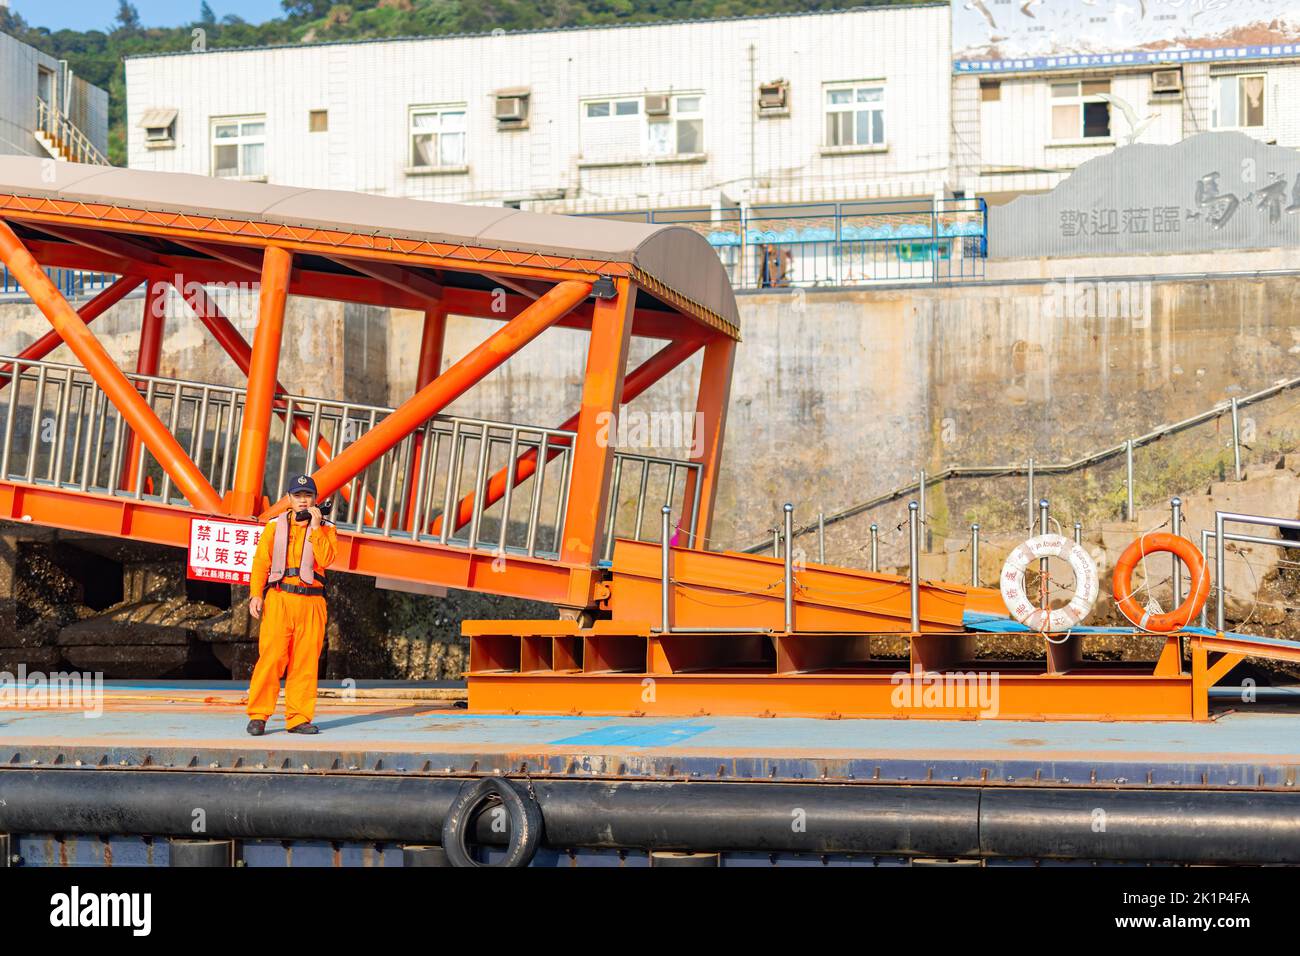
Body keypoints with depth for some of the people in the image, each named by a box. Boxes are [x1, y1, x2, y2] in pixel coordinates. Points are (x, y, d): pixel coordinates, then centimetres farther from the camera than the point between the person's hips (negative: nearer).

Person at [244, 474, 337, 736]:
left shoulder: (325, 528, 9)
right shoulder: (275, 526, 10)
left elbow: (325, 559, -8)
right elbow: (261, 561, 5)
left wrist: (315, 527, -11)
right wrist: (255, 594, -6)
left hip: (311, 602, 1)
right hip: (279, 599, -1)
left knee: (305, 661, 0)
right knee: (271, 656, -9)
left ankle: (299, 718, 6)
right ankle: (258, 715, -5)